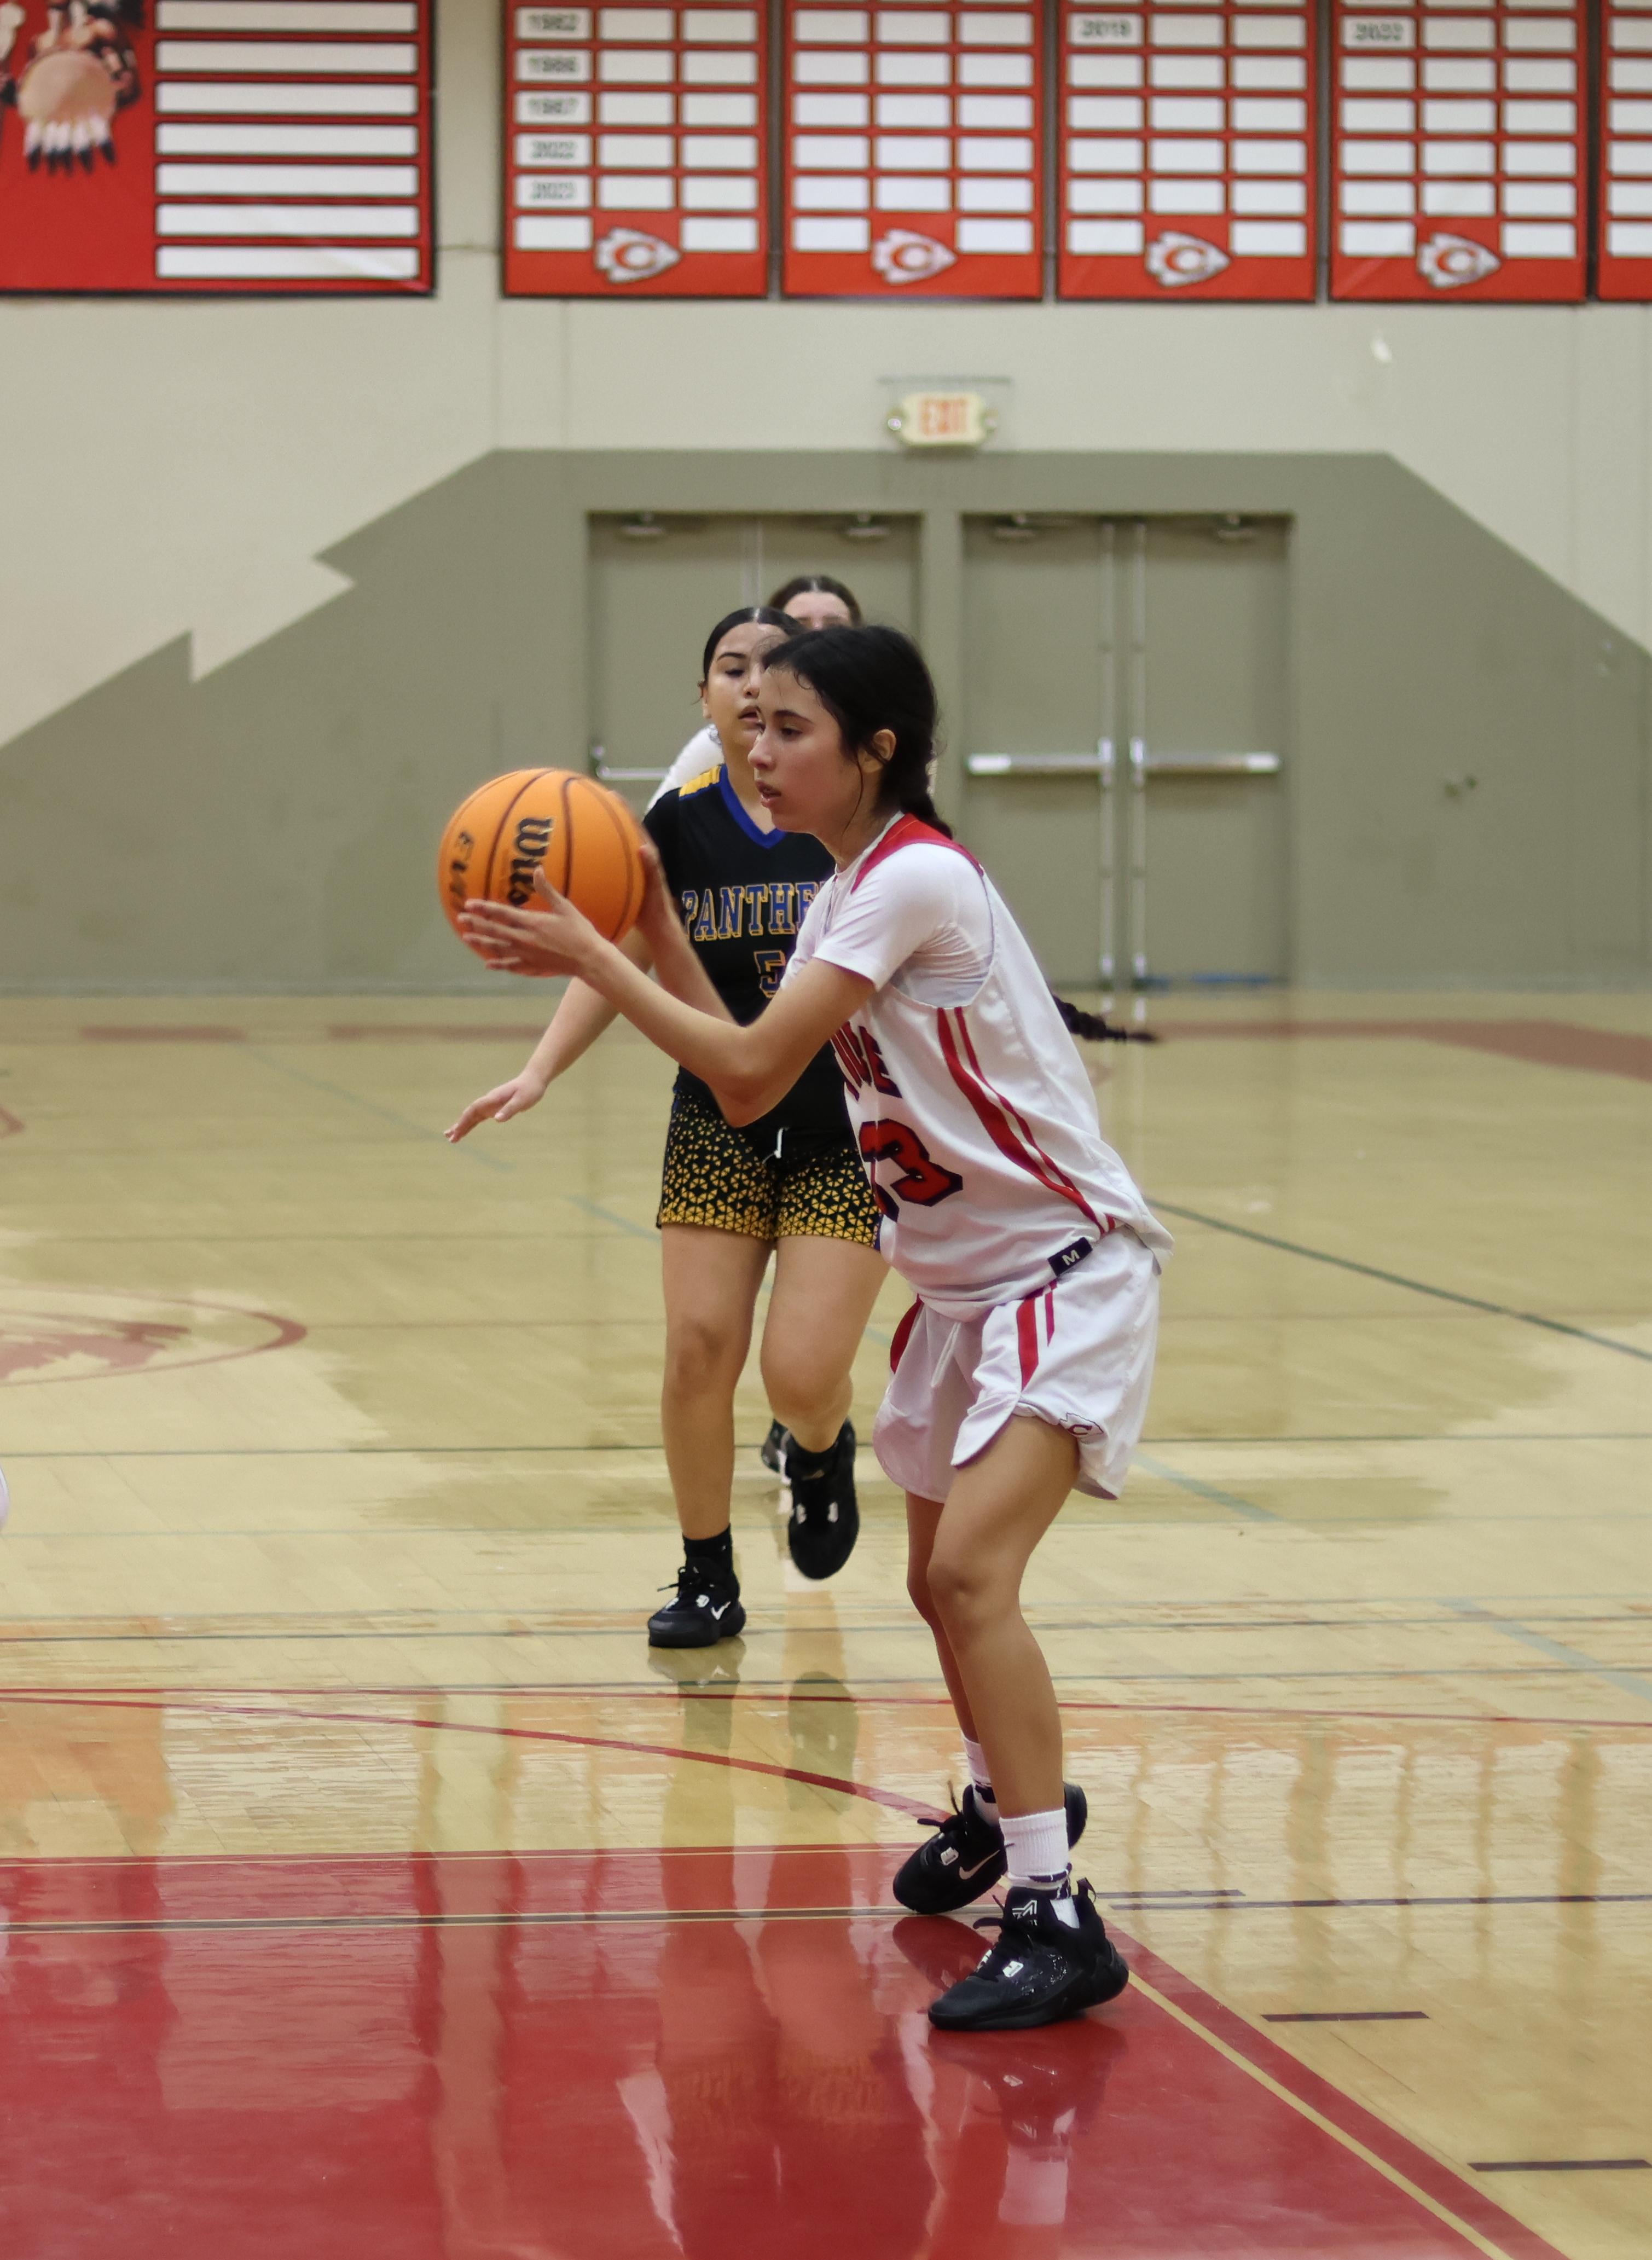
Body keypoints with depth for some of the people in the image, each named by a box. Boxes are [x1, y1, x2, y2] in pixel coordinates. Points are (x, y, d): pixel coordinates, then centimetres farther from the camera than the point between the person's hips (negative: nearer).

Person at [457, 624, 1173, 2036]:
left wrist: (589, 956, -21)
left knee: (971, 1570, -22)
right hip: (964, 1281, 10)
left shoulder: (917, 880, -21)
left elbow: (753, 1076, -25)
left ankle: (1057, 1921, -21)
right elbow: (747, 1074, 7)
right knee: (939, 1582, 21)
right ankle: (1011, 1802, 46)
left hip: (1067, 1271, -10)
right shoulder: (844, 895, 8)